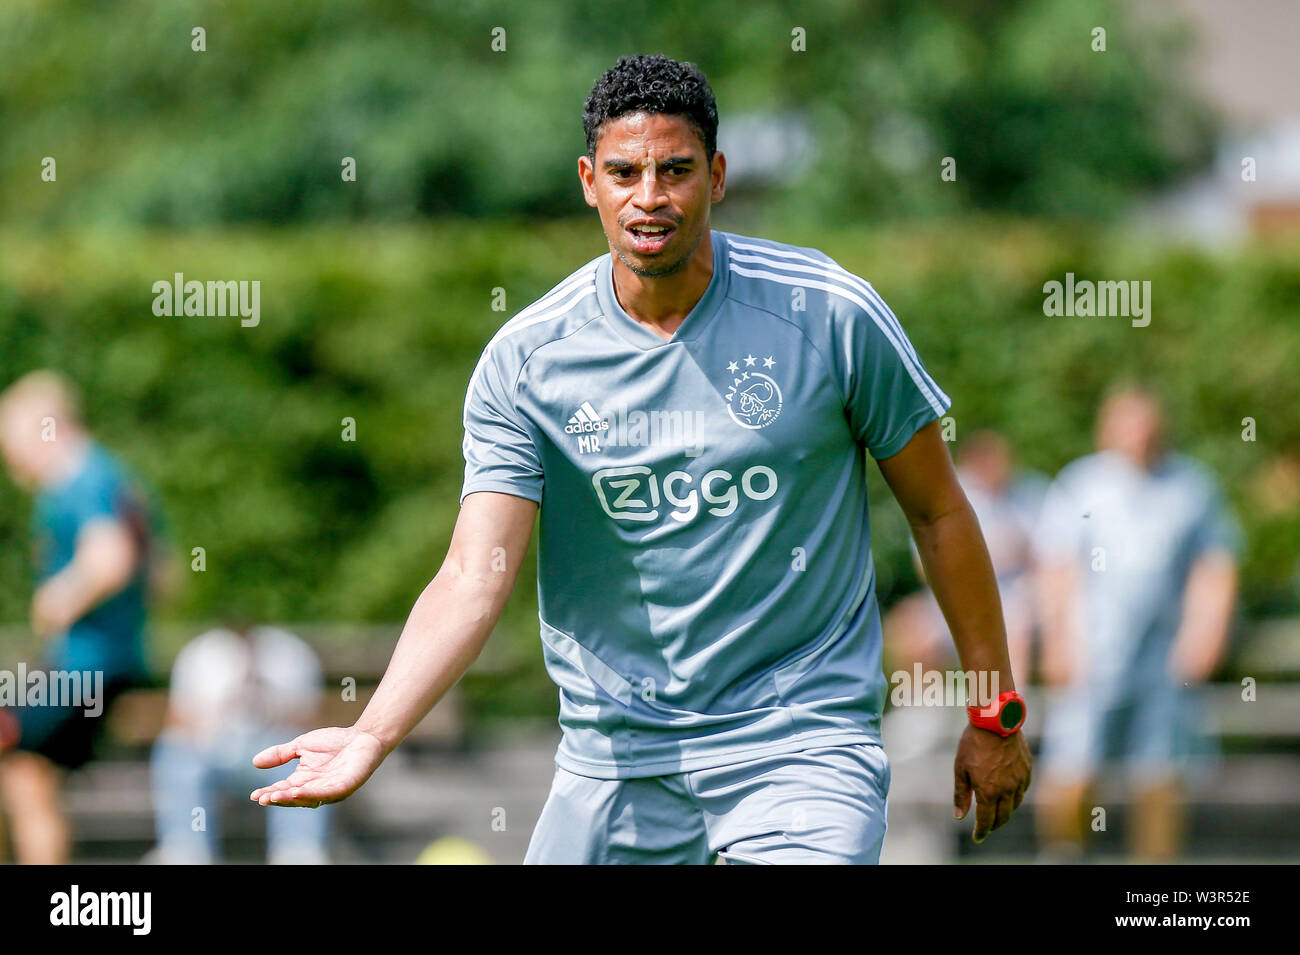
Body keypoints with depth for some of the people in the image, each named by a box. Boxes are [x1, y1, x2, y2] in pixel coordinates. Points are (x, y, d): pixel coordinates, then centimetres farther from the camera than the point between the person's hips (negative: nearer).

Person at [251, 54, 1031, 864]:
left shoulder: (830, 313, -7)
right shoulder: (523, 362, -5)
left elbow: (939, 509, 4)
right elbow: (474, 579, -12)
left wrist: (995, 713, 6)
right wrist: (373, 735, -28)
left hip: (803, 740, -2)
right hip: (614, 757, 2)